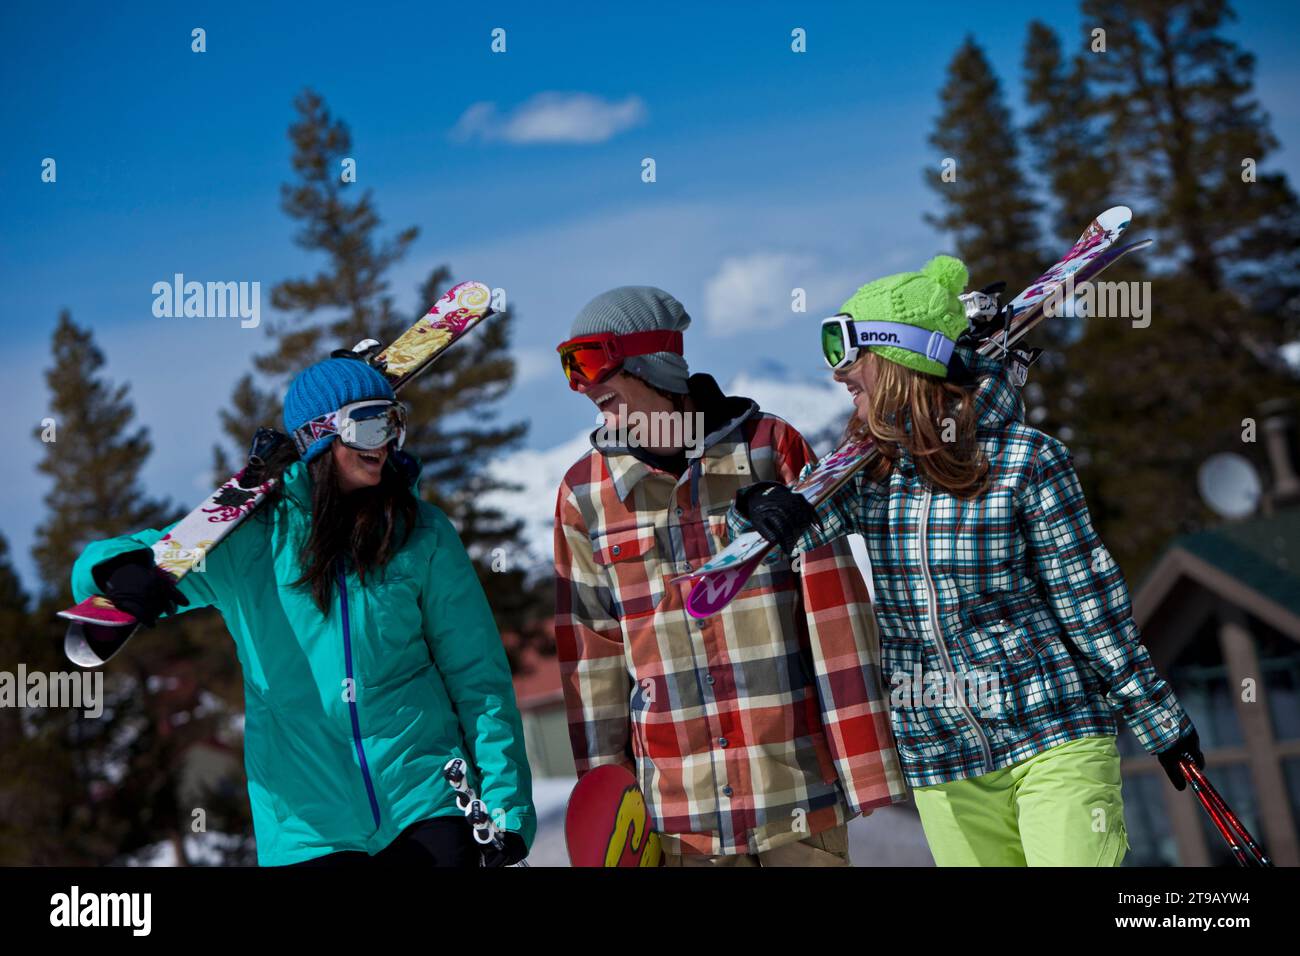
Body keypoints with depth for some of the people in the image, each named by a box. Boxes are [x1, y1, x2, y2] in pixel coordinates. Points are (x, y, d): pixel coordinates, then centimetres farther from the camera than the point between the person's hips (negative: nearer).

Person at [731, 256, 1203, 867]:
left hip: (1053, 735, -4)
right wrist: (765, 509, -18)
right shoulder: (866, 469, 3)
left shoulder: (1025, 461, -10)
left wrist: (1160, 720, 2)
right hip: (938, 757, 5)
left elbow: (1086, 598, -4)